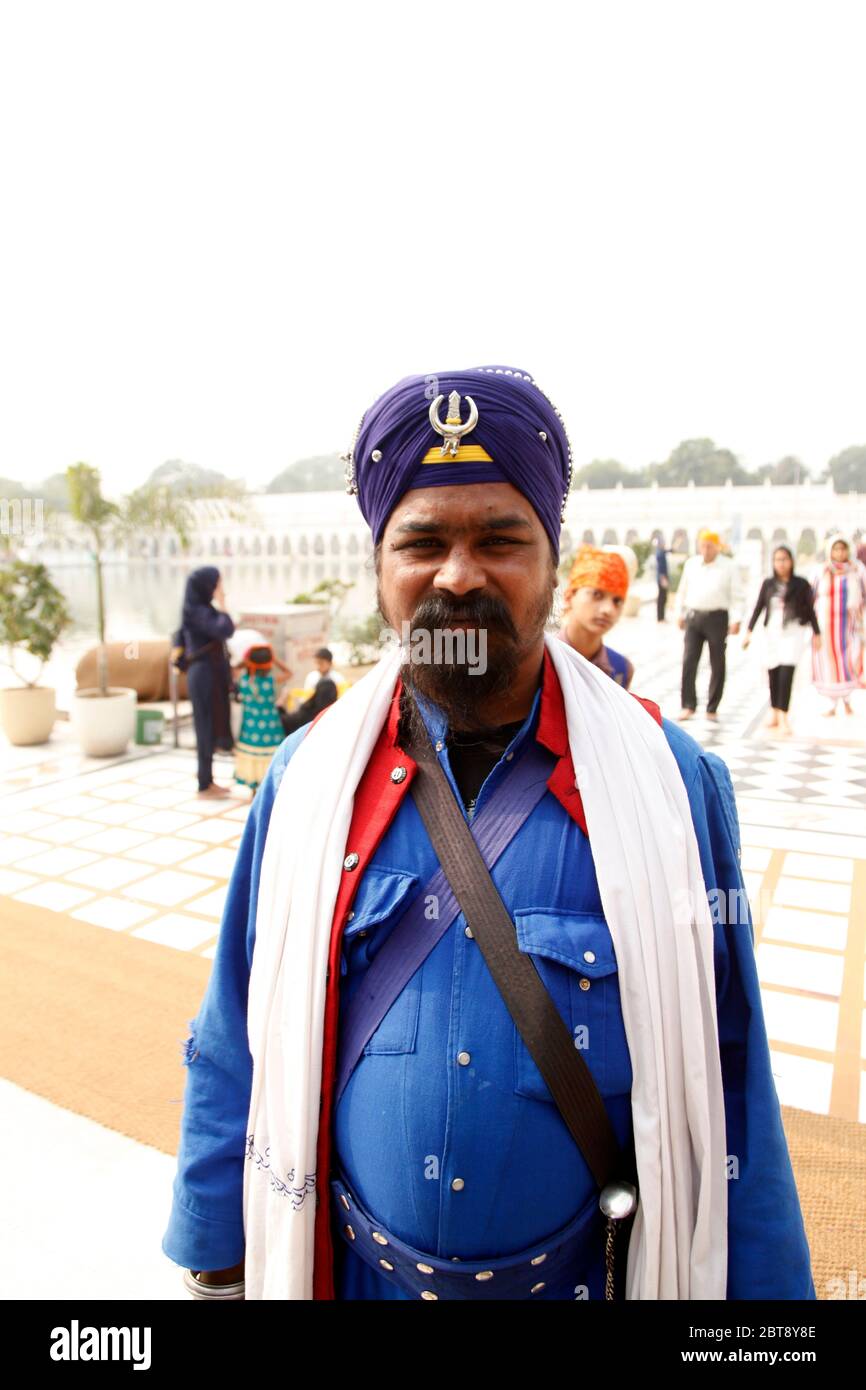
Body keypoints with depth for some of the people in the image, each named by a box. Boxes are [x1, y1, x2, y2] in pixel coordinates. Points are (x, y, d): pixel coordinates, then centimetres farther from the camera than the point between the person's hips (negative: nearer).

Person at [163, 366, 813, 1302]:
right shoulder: (308, 775, -12)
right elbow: (237, 1053, -3)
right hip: (353, 1269, 2)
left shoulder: (669, 779, -15)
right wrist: (217, 1264, 3)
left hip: (580, 1275, -1)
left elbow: (727, 1091, -9)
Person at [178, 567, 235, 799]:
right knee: (208, 727, -2)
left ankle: (208, 781, 22)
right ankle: (205, 785, 8)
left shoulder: (201, 610, 13)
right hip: (206, 674, -9)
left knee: (213, 726, 14)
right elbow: (225, 630, -29)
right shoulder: (198, 611, -15)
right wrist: (221, 606, -14)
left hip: (211, 674, 9)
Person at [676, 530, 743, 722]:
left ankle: (712, 708, 13)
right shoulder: (691, 564, 10)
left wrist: (735, 620, -8)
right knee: (688, 663, -4)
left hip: (717, 617, -2)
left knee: (717, 665, 5)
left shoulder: (729, 566, 0)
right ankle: (688, 705, 2)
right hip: (693, 617, 2)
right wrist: (680, 614, 13)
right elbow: (682, 590, 16)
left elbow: (735, 595, -1)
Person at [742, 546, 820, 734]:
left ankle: (783, 716, -12)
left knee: (786, 673, -13)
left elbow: (810, 610, 8)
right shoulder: (768, 584, 8)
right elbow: (758, 608, 10)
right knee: (773, 674, 4)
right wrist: (749, 631, 5)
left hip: (793, 633, -2)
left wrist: (816, 633, 9)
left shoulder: (801, 584, 2)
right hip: (772, 632, 3)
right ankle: (774, 711, 18)